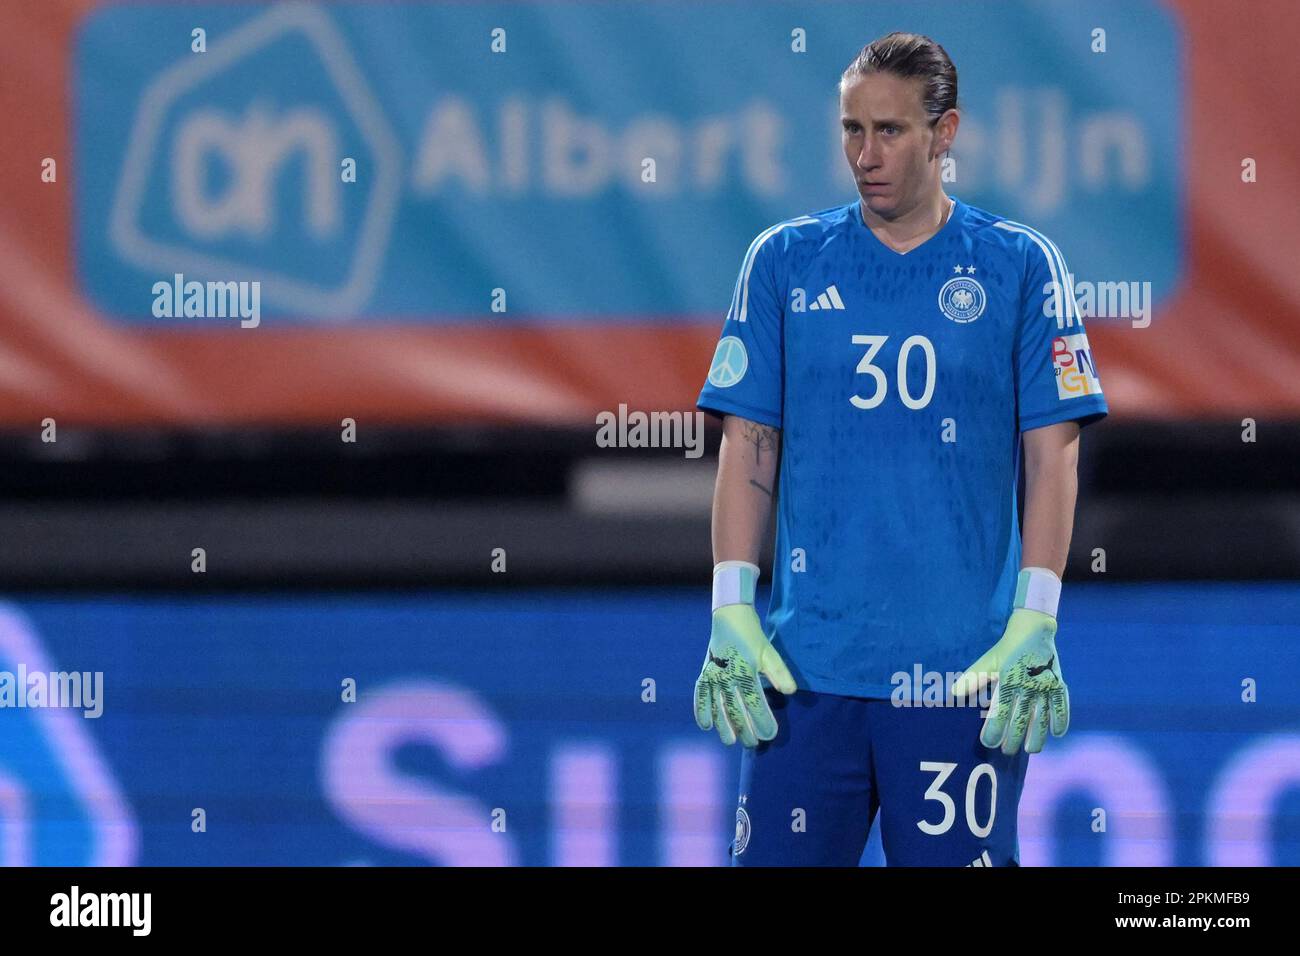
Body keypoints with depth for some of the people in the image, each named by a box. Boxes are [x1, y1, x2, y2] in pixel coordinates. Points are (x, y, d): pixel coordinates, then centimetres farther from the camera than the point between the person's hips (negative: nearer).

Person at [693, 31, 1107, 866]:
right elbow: (748, 447, 8)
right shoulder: (784, 262, 8)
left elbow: (1052, 457, 2)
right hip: (806, 665, 1)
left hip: (965, 665, -1)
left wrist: (1035, 627, -7)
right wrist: (731, 616, -2)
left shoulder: (1020, 266, 4)